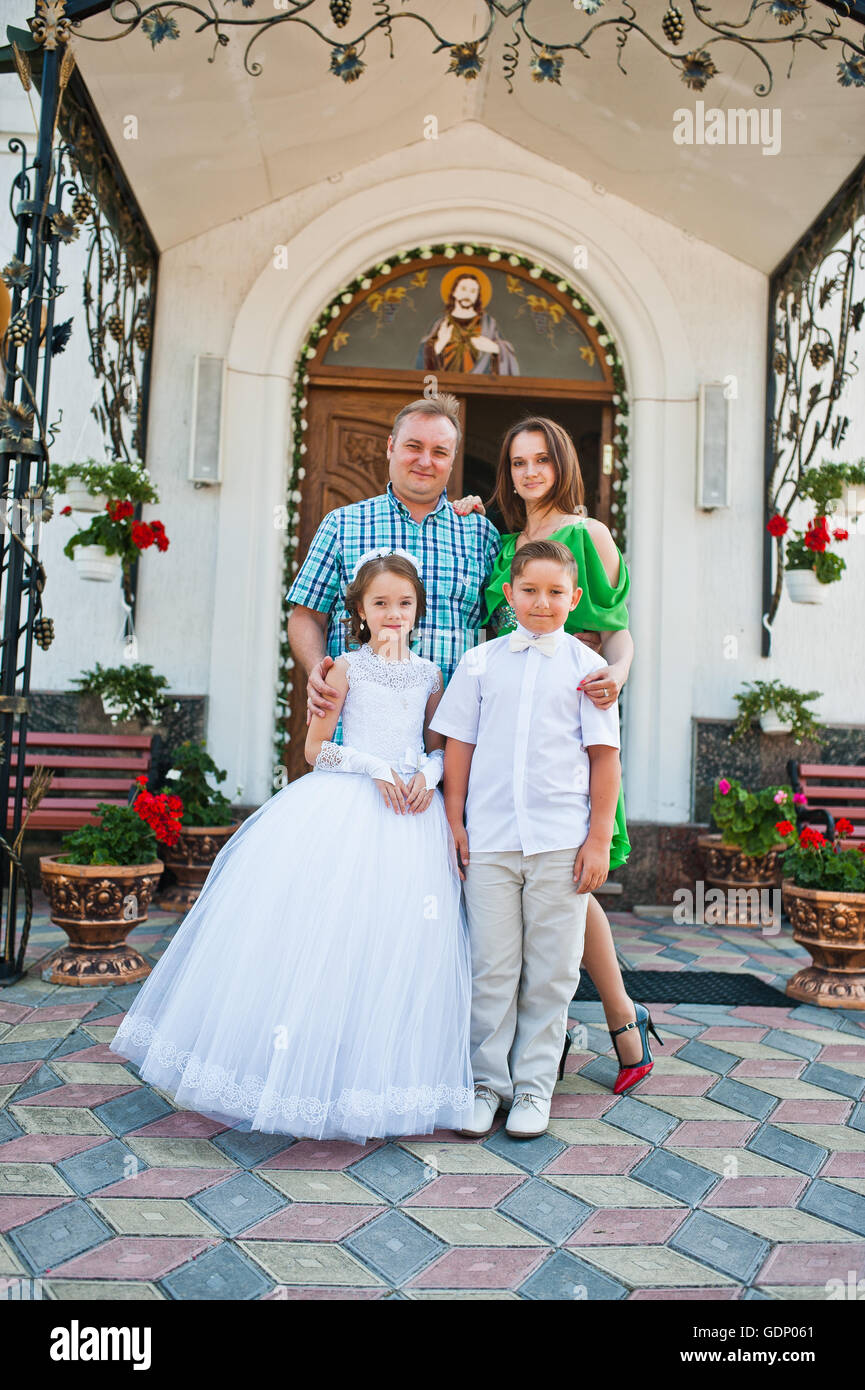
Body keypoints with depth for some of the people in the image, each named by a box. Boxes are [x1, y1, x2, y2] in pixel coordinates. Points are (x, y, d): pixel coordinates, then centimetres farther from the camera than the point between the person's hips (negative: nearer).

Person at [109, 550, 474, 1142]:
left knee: (402, 942, 2)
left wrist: (428, 775, -6)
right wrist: (376, 767, -11)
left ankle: (380, 1073, 17)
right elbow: (315, 748, 1)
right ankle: (306, 1060, 10)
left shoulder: (429, 673, 11)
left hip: (412, 814, 3)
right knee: (327, 931, -6)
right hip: (345, 806, -2)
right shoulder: (347, 668, 2)